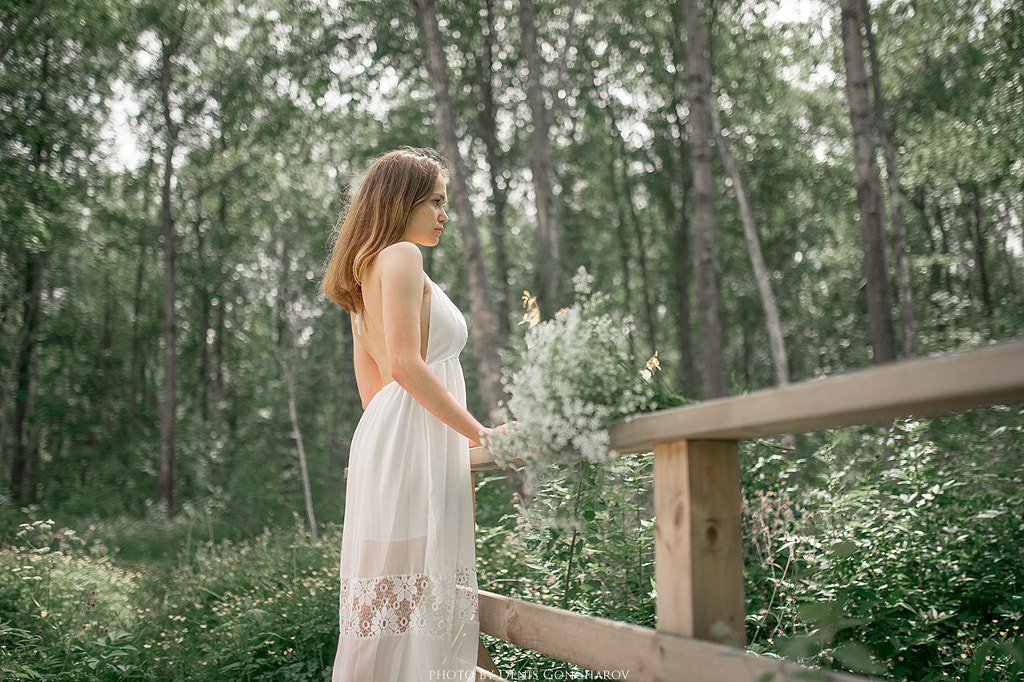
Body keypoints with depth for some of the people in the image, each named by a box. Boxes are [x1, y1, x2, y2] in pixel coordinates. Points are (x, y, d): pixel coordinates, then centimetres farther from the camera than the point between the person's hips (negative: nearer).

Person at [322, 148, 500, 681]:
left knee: (388, 601, 7)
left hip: (383, 435, 10)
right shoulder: (401, 256, -5)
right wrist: (478, 432, -12)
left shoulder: (366, 268, 23)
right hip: (413, 441, -10)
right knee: (414, 596, -12)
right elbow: (406, 364, -16)